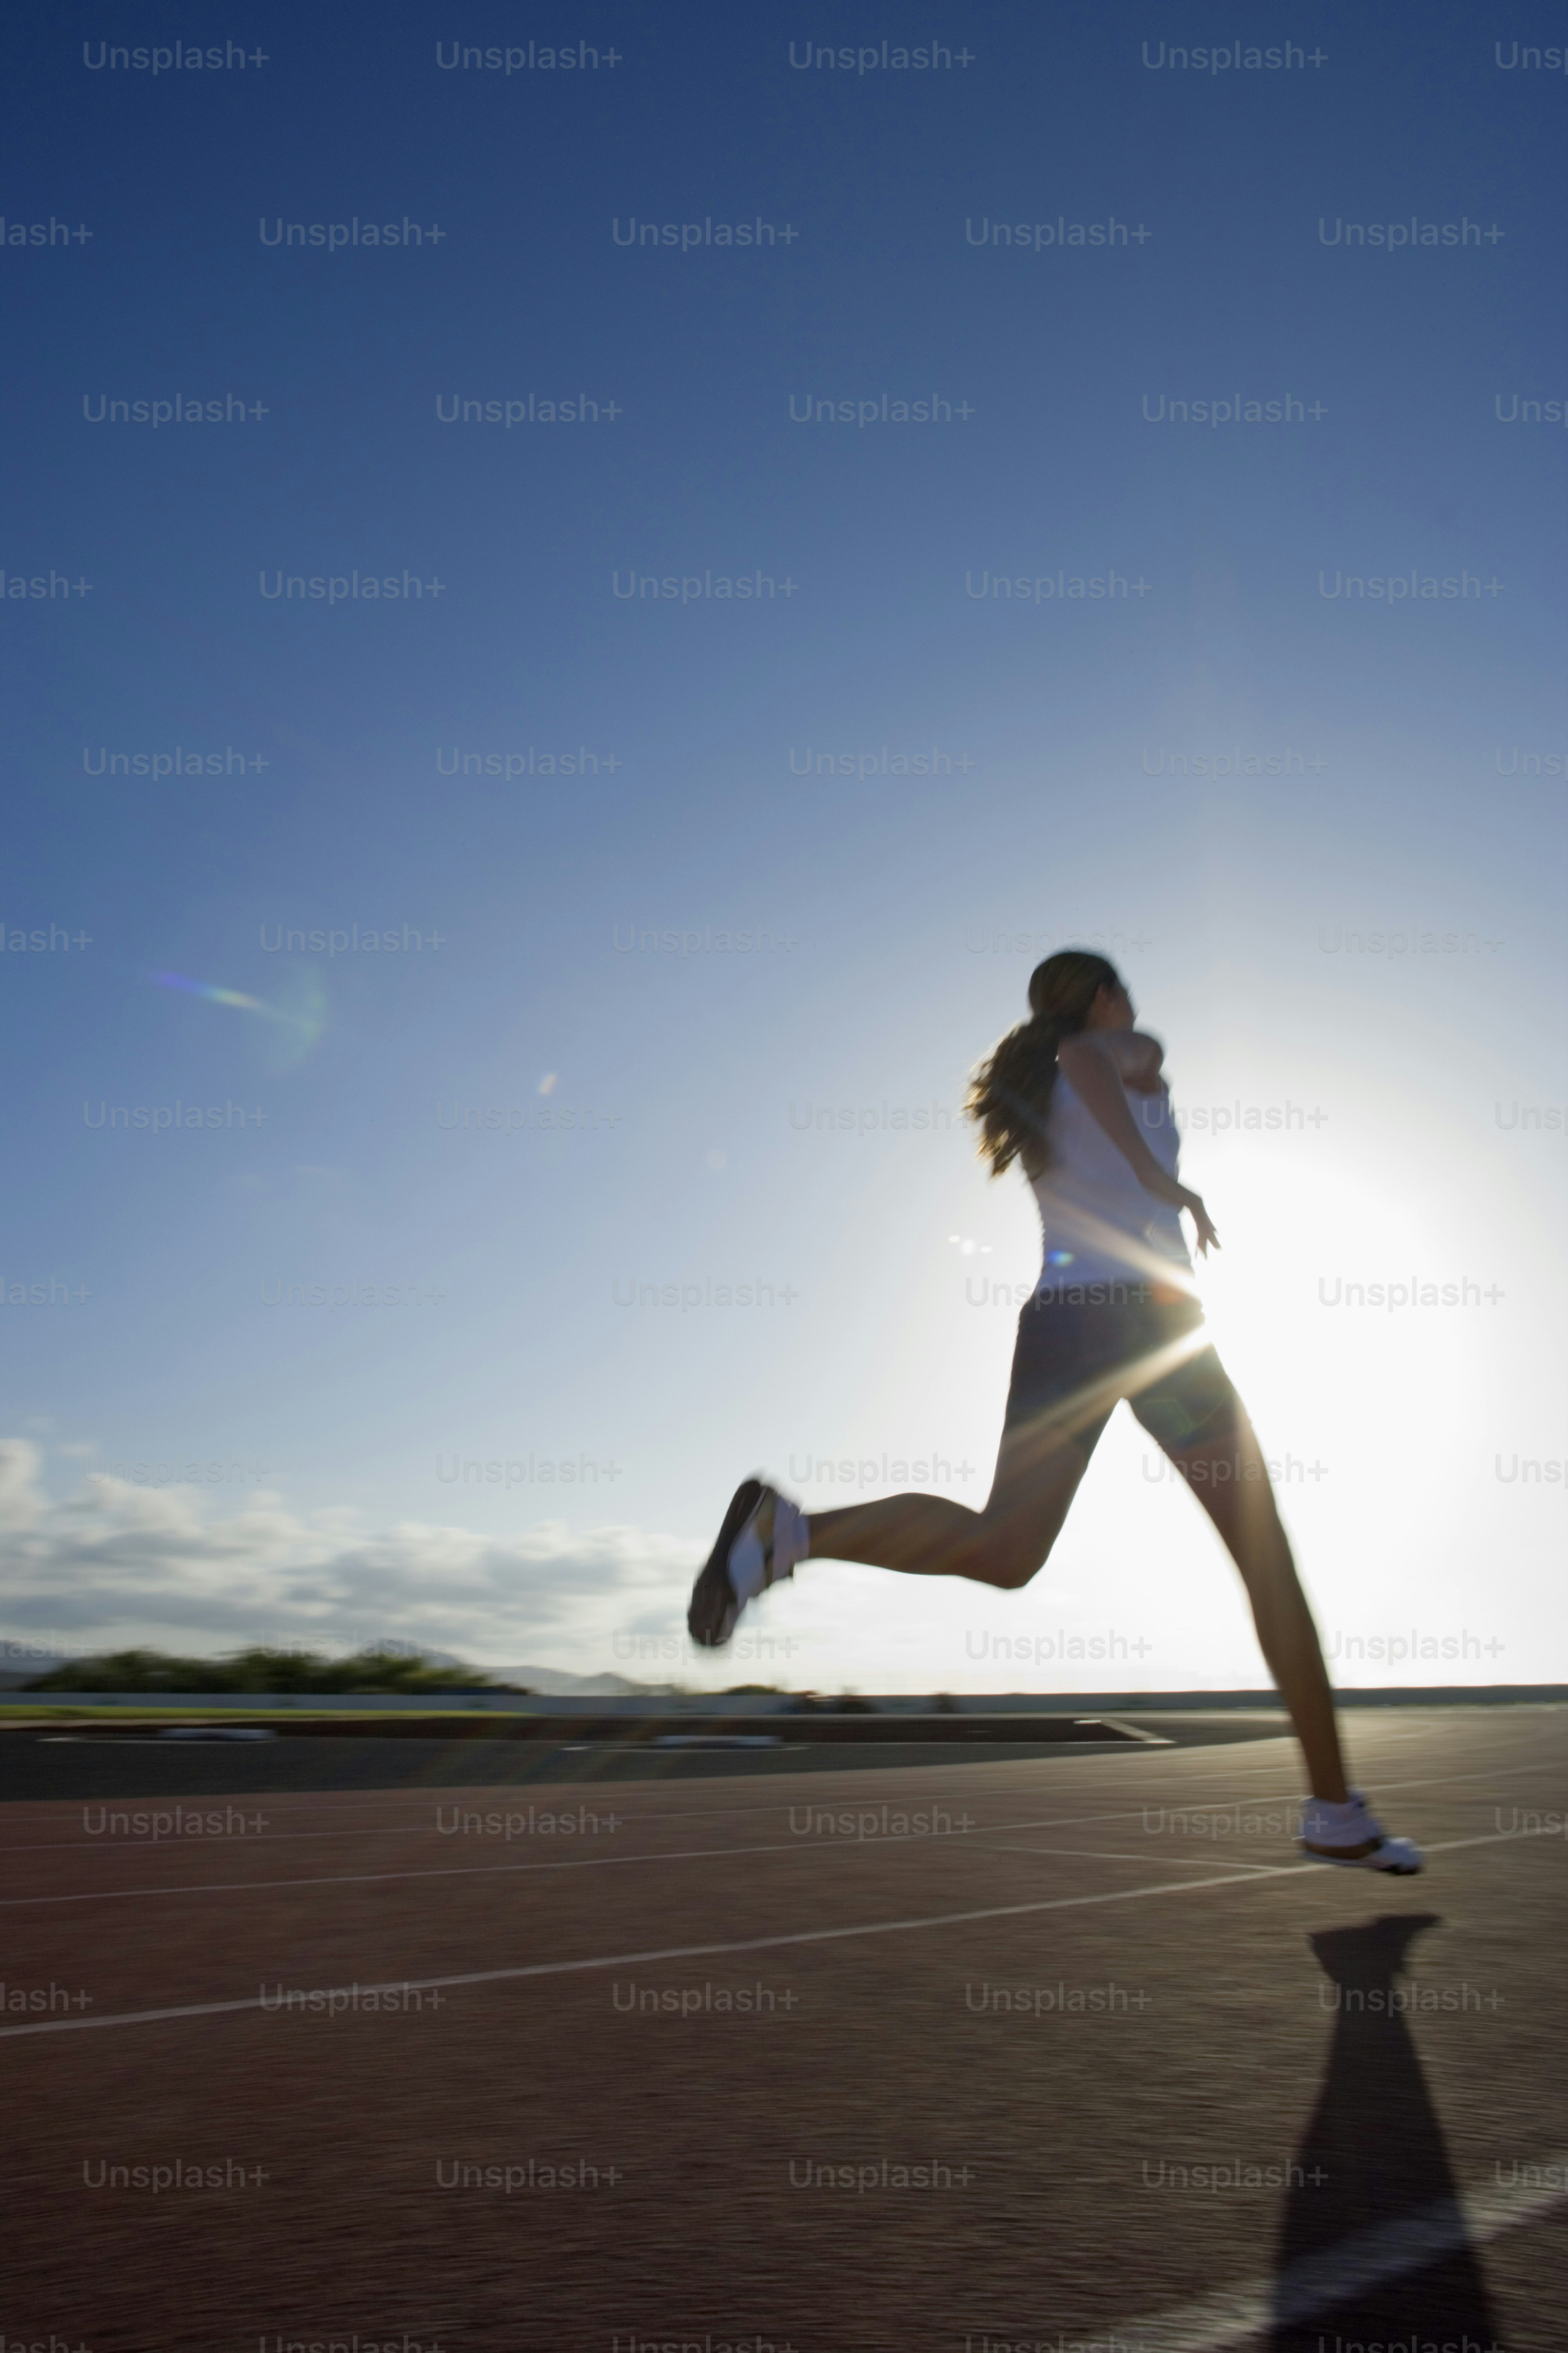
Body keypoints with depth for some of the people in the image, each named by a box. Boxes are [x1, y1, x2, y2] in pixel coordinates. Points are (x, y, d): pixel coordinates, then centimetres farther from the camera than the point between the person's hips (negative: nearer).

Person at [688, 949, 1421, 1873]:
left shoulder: (1031, 1099, 24)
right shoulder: (1137, 1053, 6)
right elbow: (1080, 1055, -16)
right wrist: (1163, 1178, -16)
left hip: (1058, 1321, 6)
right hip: (1149, 1315, -5)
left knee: (999, 1551, -8)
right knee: (1266, 1557, 4)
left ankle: (786, 1528, -28)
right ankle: (1335, 1809, 7)